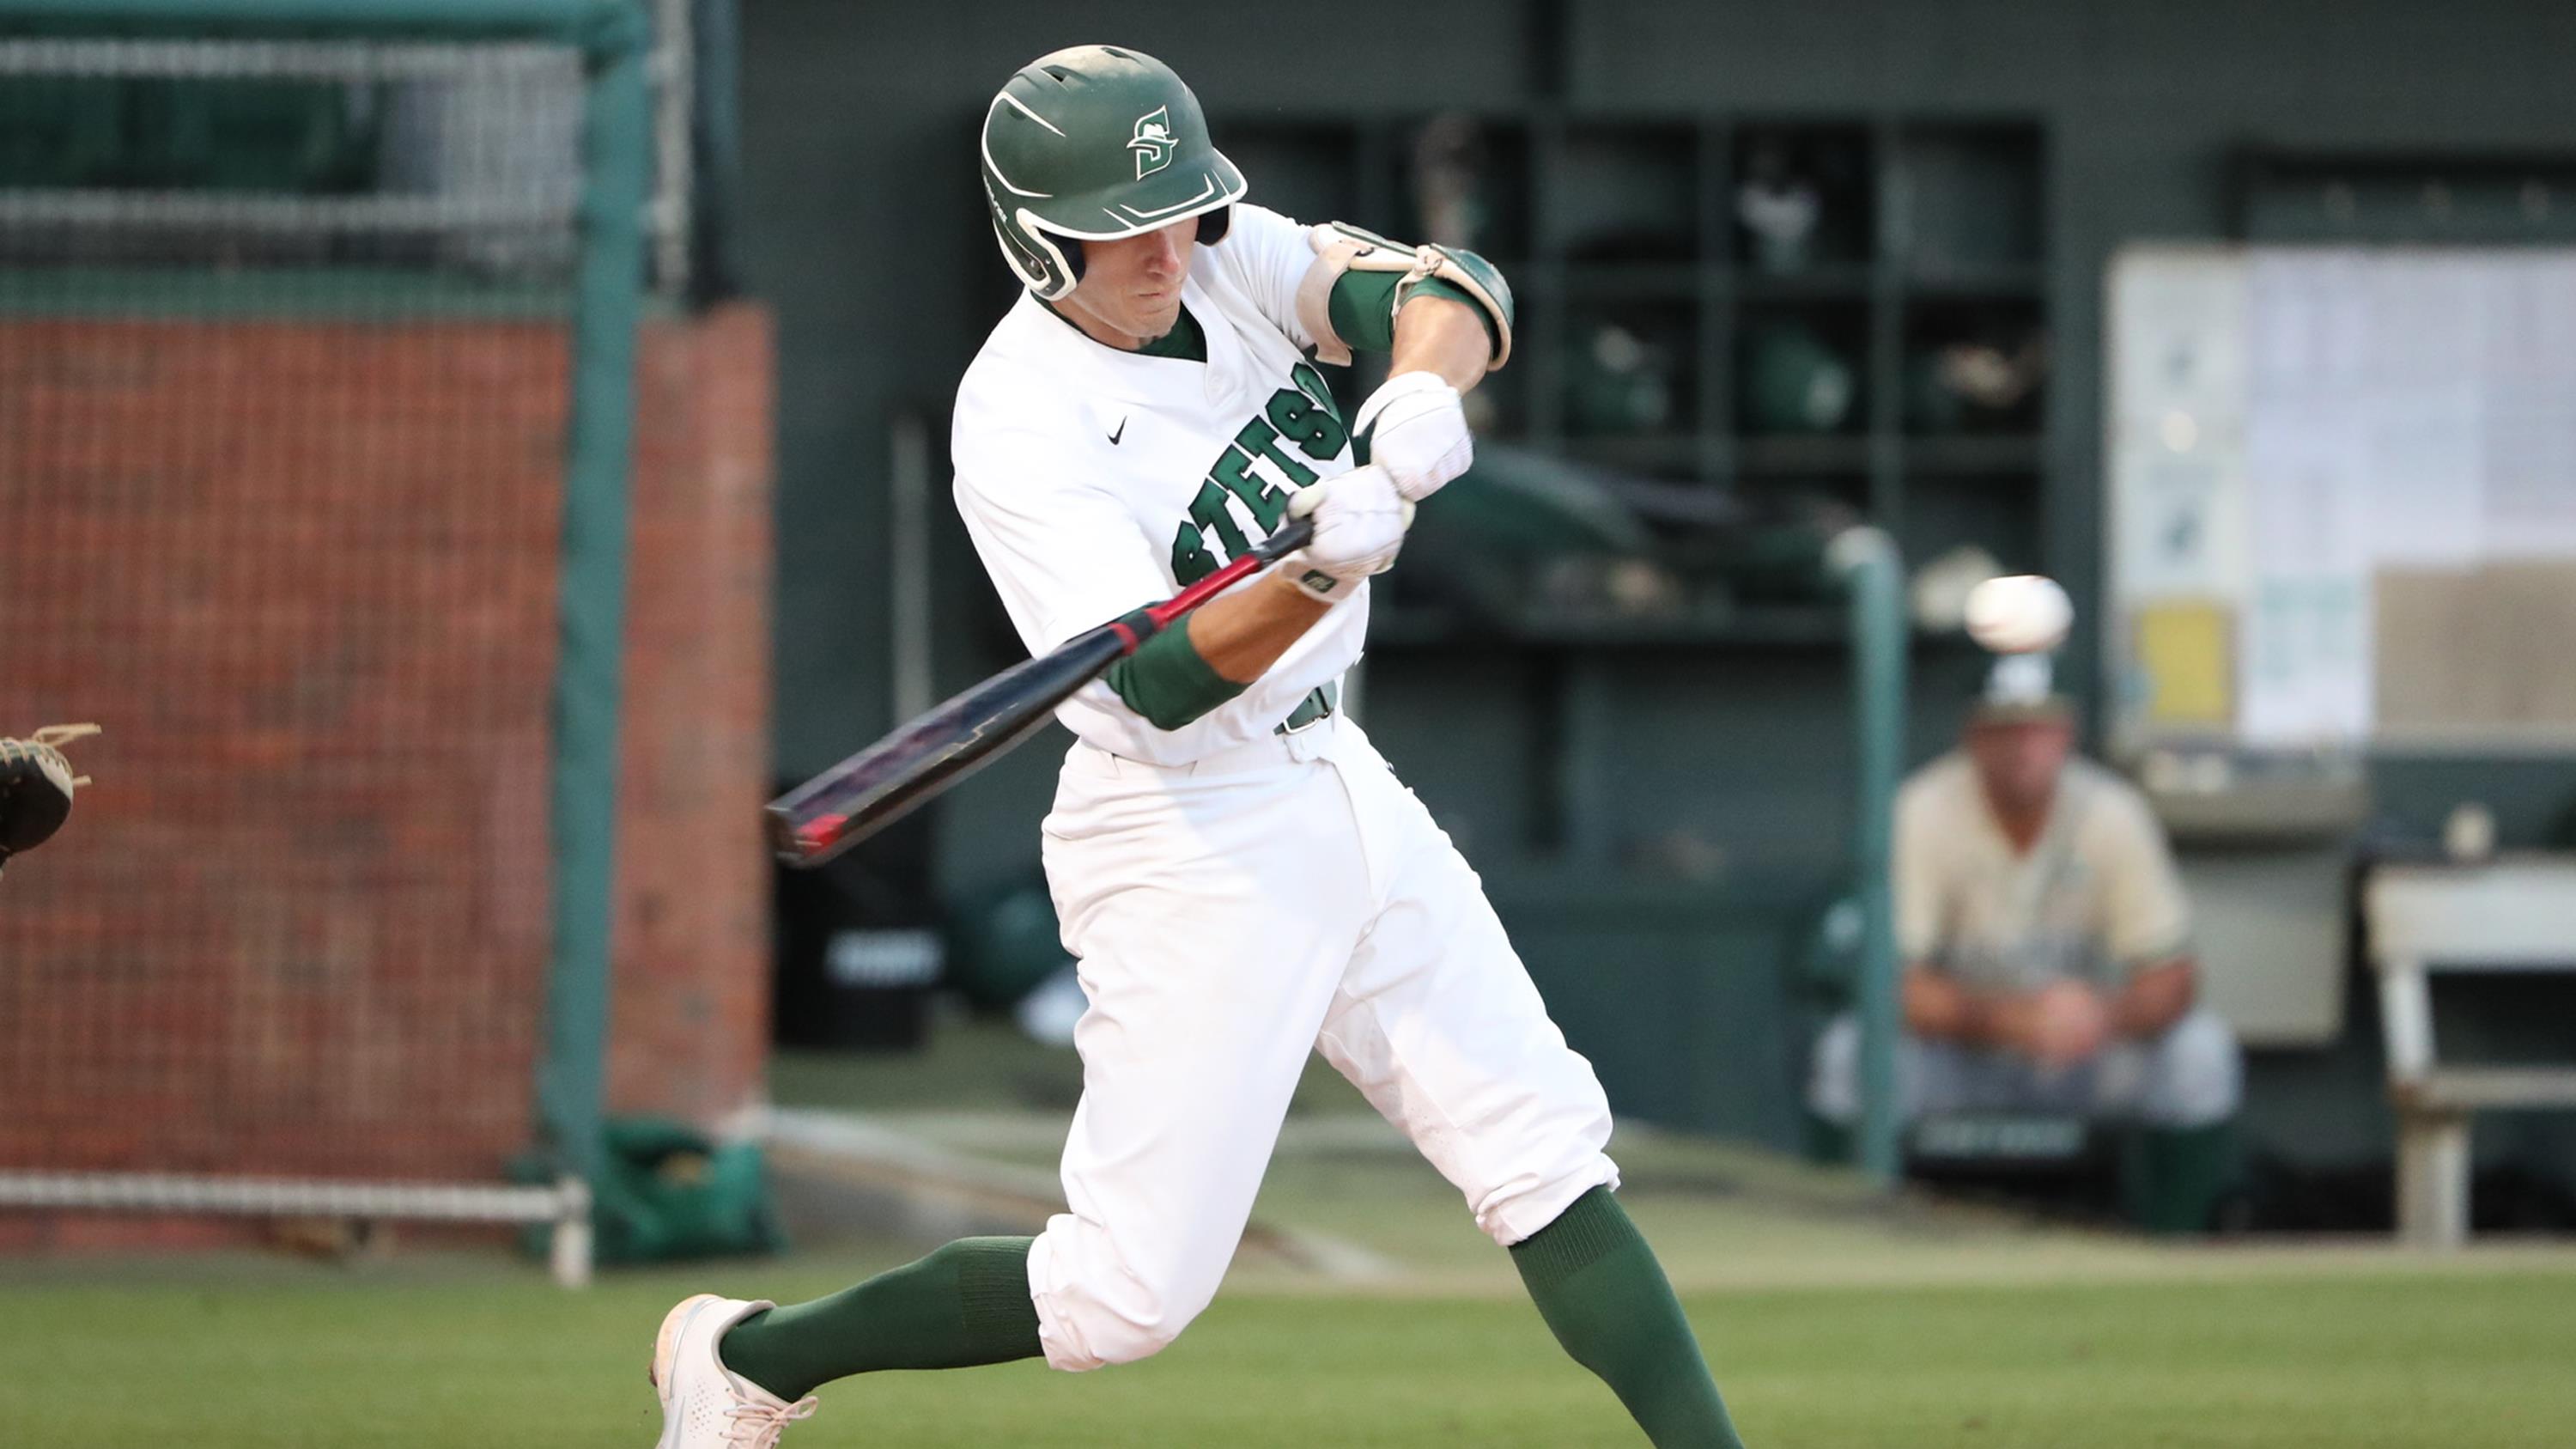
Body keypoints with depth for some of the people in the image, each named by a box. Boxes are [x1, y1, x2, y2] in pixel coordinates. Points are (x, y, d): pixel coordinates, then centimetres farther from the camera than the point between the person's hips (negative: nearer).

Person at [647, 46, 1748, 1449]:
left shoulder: (1225, 258, -3)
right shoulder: (1019, 429, -21)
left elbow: (1453, 288, -13)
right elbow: (1165, 684, -29)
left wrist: (1419, 388, -35)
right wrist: (1322, 571, -46)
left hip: (1338, 782, 7)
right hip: (1192, 842, -7)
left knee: (1548, 1153, 3)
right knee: (1129, 1294, -4)